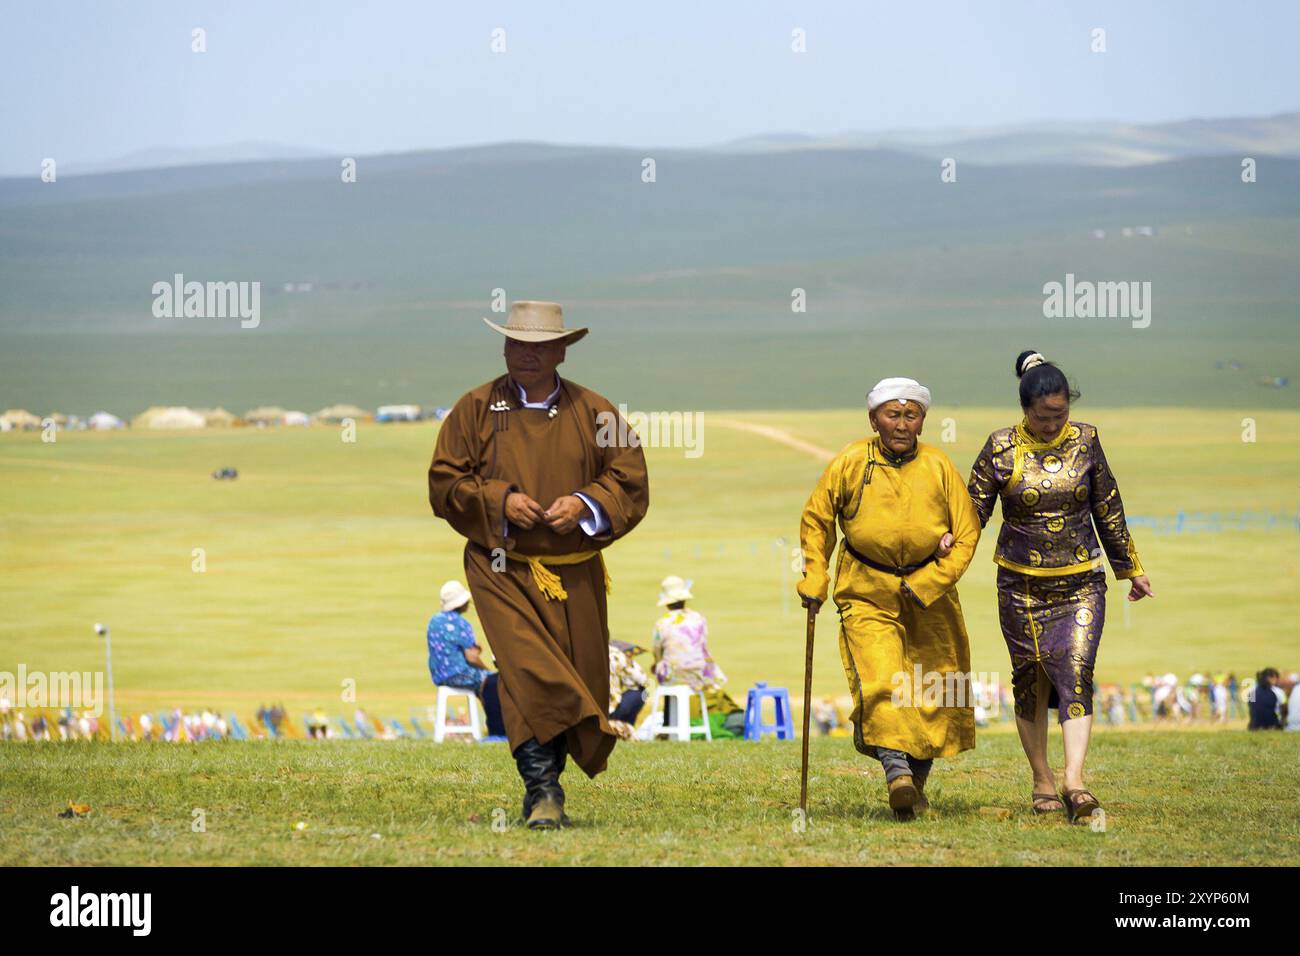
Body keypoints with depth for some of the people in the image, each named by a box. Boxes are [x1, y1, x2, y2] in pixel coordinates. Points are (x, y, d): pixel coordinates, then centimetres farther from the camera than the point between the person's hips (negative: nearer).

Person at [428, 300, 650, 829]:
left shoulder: (593, 412, 6)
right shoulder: (475, 409, 4)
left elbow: (630, 482, 6)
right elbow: (444, 484, 3)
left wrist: (586, 505, -12)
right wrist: (499, 501, -13)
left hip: (574, 574, 3)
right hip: (502, 571, -3)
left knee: (578, 680, 6)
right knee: (527, 671, -20)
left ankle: (544, 788, 23)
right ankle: (543, 791, -21)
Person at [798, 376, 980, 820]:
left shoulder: (938, 467, -4)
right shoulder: (850, 464, -6)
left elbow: (966, 534, -1)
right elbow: (816, 519, 8)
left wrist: (924, 584, -9)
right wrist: (814, 579, 3)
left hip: (929, 591, 2)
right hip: (867, 593, -2)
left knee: (935, 691, 4)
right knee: (880, 680, -21)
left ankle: (917, 782, 20)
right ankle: (897, 771, -29)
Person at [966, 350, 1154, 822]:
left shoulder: (1084, 441, 1)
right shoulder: (1001, 448, -4)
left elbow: (1108, 510, 11)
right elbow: (975, 508, 2)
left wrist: (1130, 567, 16)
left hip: (1081, 583, 0)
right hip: (1022, 584, 0)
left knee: (1075, 674, -14)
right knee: (1031, 681, 5)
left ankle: (1075, 781, -25)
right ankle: (1041, 781, 18)